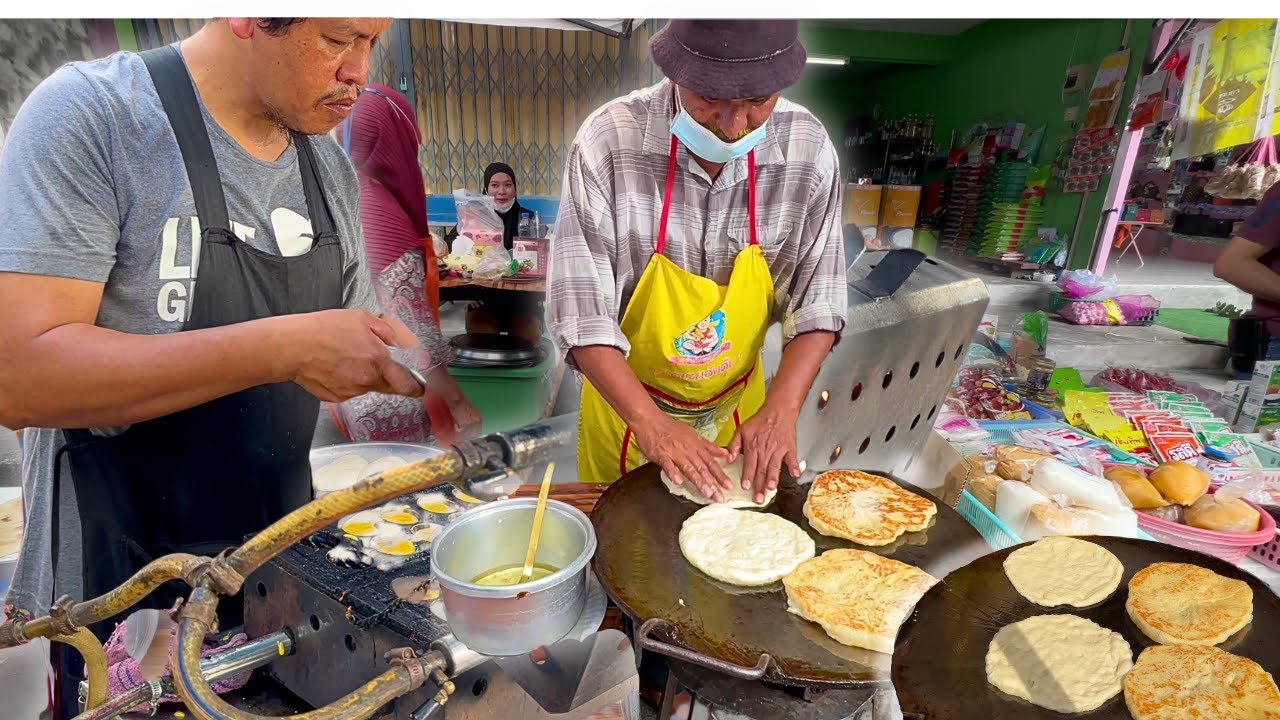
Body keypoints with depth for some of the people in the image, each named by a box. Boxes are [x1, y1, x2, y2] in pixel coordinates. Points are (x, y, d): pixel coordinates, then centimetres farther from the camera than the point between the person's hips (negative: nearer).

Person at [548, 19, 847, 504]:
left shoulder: (809, 150, -14)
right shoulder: (610, 141, -22)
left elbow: (817, 298, -9)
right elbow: (580, 306, -23)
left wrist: (780, 411, -20)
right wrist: (649, 421, -29)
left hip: (738, 411, 2)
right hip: (626, 404, -1)